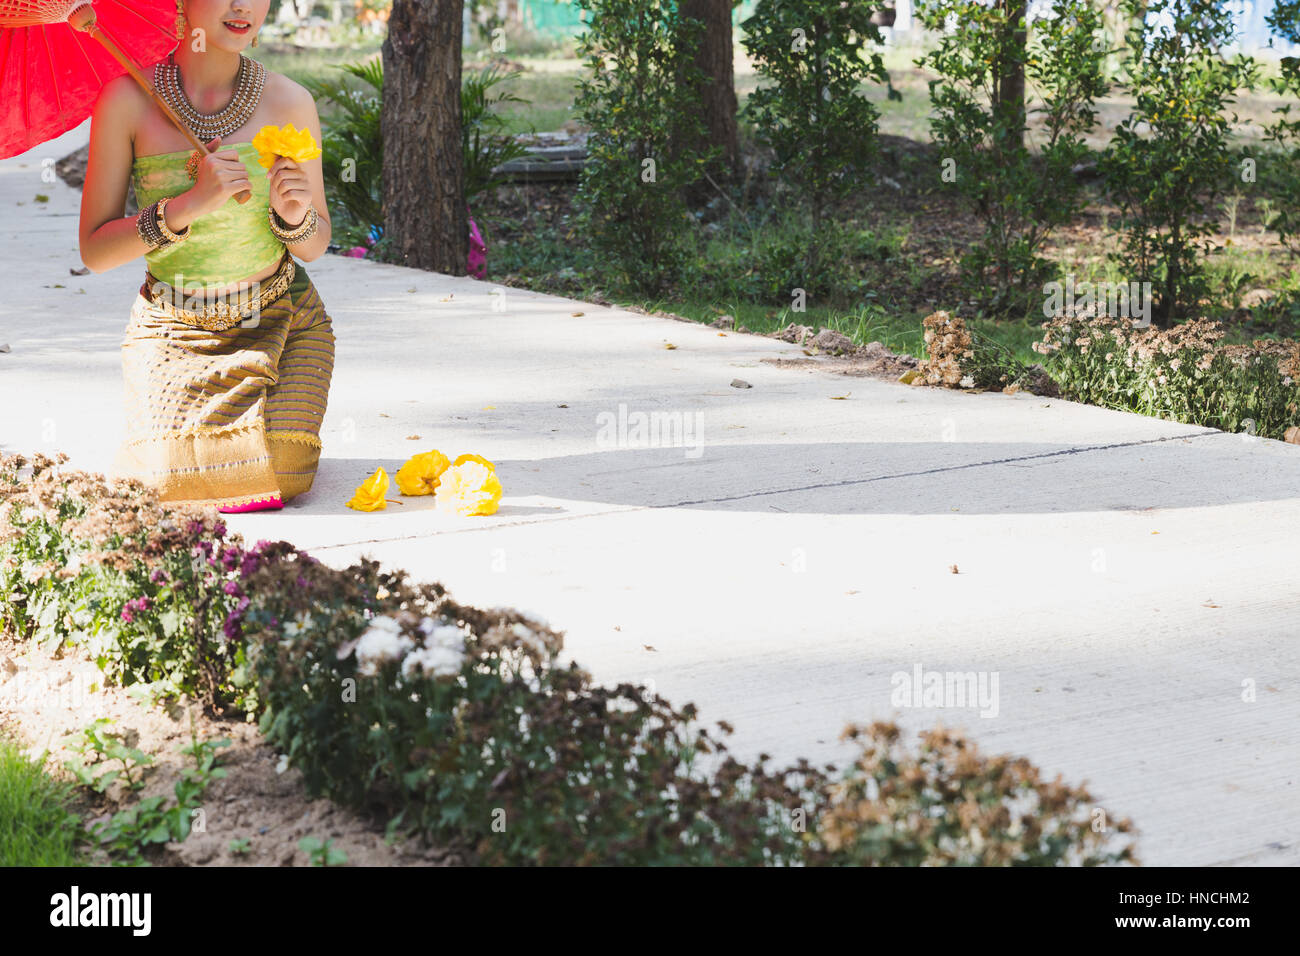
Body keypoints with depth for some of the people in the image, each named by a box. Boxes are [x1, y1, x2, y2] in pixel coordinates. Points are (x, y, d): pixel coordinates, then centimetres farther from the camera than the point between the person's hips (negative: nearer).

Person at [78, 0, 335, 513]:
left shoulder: (289, 101, -8)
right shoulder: (128, 99, -12)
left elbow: (314, 245, 4)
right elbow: (94, 250, -13)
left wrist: (295, 216, -19)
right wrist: (189, 205, -26)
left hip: (279, 320, 1)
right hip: (172, 331, -1)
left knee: (274, 476, -19)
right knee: (169, 480, -19)